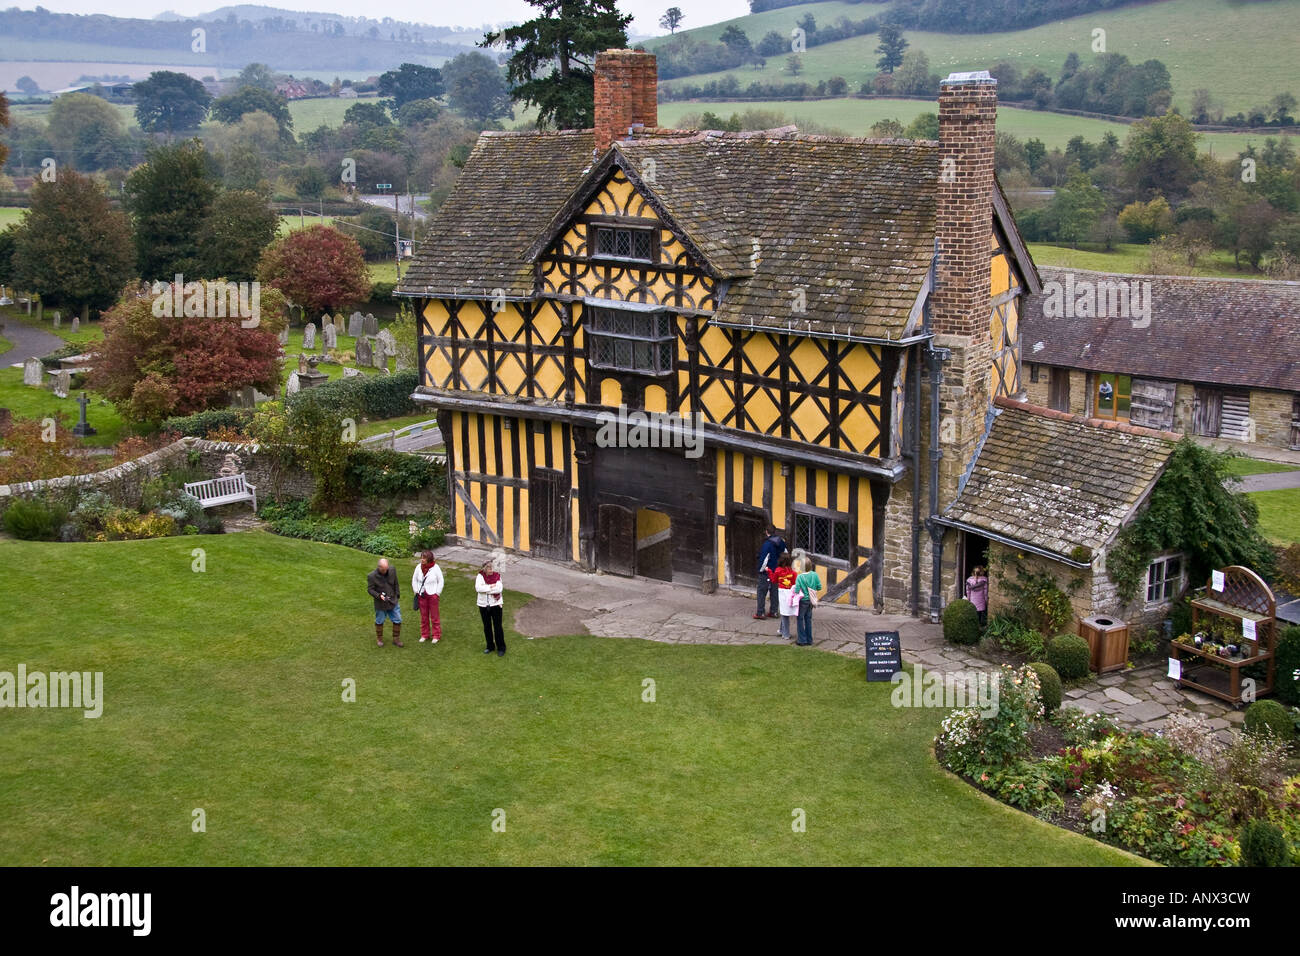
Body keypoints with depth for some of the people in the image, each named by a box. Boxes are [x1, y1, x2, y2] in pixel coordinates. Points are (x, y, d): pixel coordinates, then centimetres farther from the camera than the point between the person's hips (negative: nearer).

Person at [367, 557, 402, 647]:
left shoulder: (392, 571, -8)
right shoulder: (371, 576, -19)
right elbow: (370, 589, -13)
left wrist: (397, 596, 10)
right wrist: (379, 596, -28)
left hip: (393, 602, 3)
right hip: (380, 604, -3)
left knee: (397, 620, 6)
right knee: (379, 622, 13)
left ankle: (396, 639, 22)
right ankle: (379, 639, 34)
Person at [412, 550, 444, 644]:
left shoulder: (435, 568, -10)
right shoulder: (418, 567, -1)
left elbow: (440, 581, -4)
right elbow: (414, 580, 10)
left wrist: (437, 594, -7)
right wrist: (416, 591, 3)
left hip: (432, 595, -3)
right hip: (421, 596, 3)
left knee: (434, 616, 2)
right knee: (423, 616, 10)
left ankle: (436, 636, 11)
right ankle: (424, 635, 22)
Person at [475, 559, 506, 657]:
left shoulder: (497, 576, -6)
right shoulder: (480, 576, -3)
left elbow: (499, 589, -20)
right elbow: (478, 588, -19)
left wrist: (485, 588, -18)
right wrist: (491, 587, -21)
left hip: (495, 604, -2)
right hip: (483, 605, 2)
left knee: (497, 627, 0)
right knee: (487, 627, 13)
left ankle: (501, 648, 10)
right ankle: (490, 646, 27)